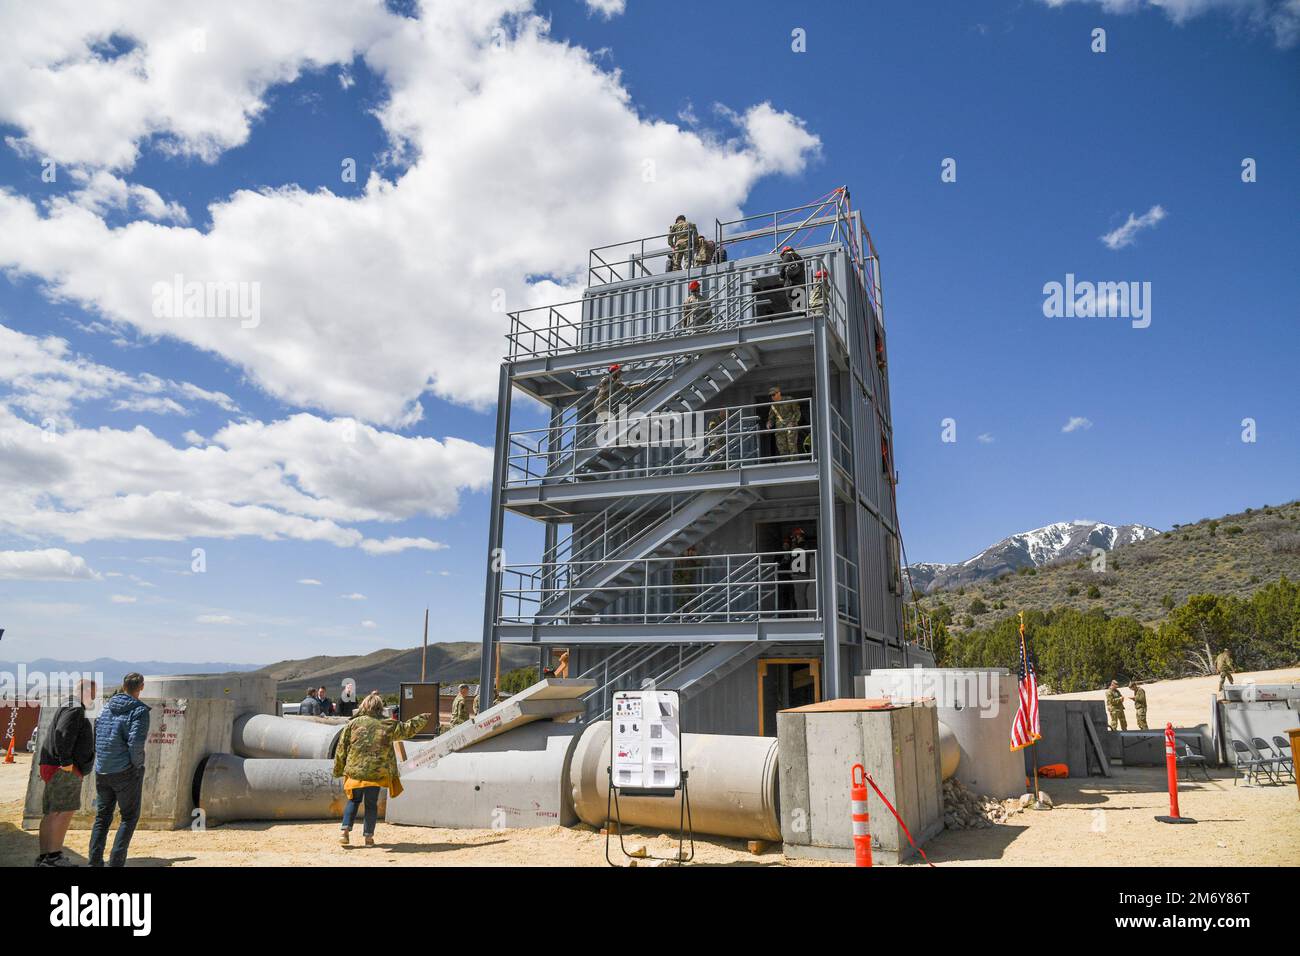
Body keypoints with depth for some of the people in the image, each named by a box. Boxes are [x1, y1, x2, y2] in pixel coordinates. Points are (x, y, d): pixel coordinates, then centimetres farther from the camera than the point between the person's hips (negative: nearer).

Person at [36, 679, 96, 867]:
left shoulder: (70, 708, 22)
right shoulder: (75, 709, -11)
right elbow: (62, 734, -23)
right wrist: (66, 761, -23)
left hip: (53, 767, 11)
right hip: (63, 769, -11)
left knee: (51, 813, 9)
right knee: (65, 811, -11)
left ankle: (44, 857, 11)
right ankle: (54, 855, -12)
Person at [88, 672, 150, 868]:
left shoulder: (107, 707, 10)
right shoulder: (139, 711, -11)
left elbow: (96, 737, 12)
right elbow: (135, 743, -20)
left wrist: (102, 760, 17)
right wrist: (137, 766, -7)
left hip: (102, 771, 6)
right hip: (126, 771, -6)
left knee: (102, 817, 16)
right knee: (129, 817, 6)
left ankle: (95, 861, 13)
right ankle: (116, 861, 0)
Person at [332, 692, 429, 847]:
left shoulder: (353, 723, 1)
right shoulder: (388, 725, 1)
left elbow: (341, 749, 6)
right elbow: (409, 728, 13)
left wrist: (338, 770, 17)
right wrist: (423, 719, 30)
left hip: (355, 771, 1)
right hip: (377, 772, 0)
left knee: (354, 800, 18)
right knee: (371, 803, 11)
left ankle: (345, 830, 6)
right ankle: (368, 836, 11)